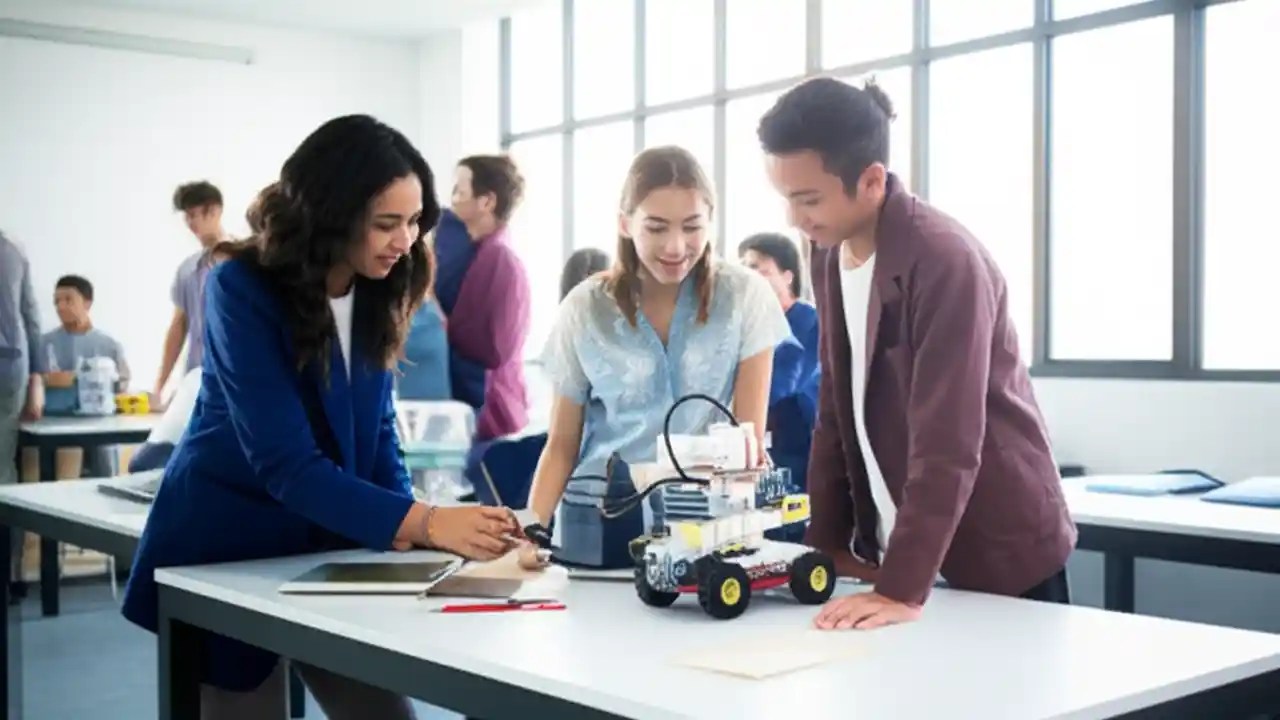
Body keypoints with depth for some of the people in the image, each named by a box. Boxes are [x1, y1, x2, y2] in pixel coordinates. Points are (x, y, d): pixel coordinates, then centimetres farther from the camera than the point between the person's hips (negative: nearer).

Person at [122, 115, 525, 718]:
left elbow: (376, 432, 4)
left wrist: (407, 527, -14)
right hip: (229, 550, -5)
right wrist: (423, 523, -37)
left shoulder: (377, 294, -2)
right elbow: (285, 462, -29)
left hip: (329, 549, 5)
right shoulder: (243, 289, -21)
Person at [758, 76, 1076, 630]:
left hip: (1001, 556, -6)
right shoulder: (828, 257, 2)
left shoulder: (945, 260, -23)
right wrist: (826, 544, 5)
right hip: (901, 552, 7)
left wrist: (903, 588, -29)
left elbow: (947, 441, -27)